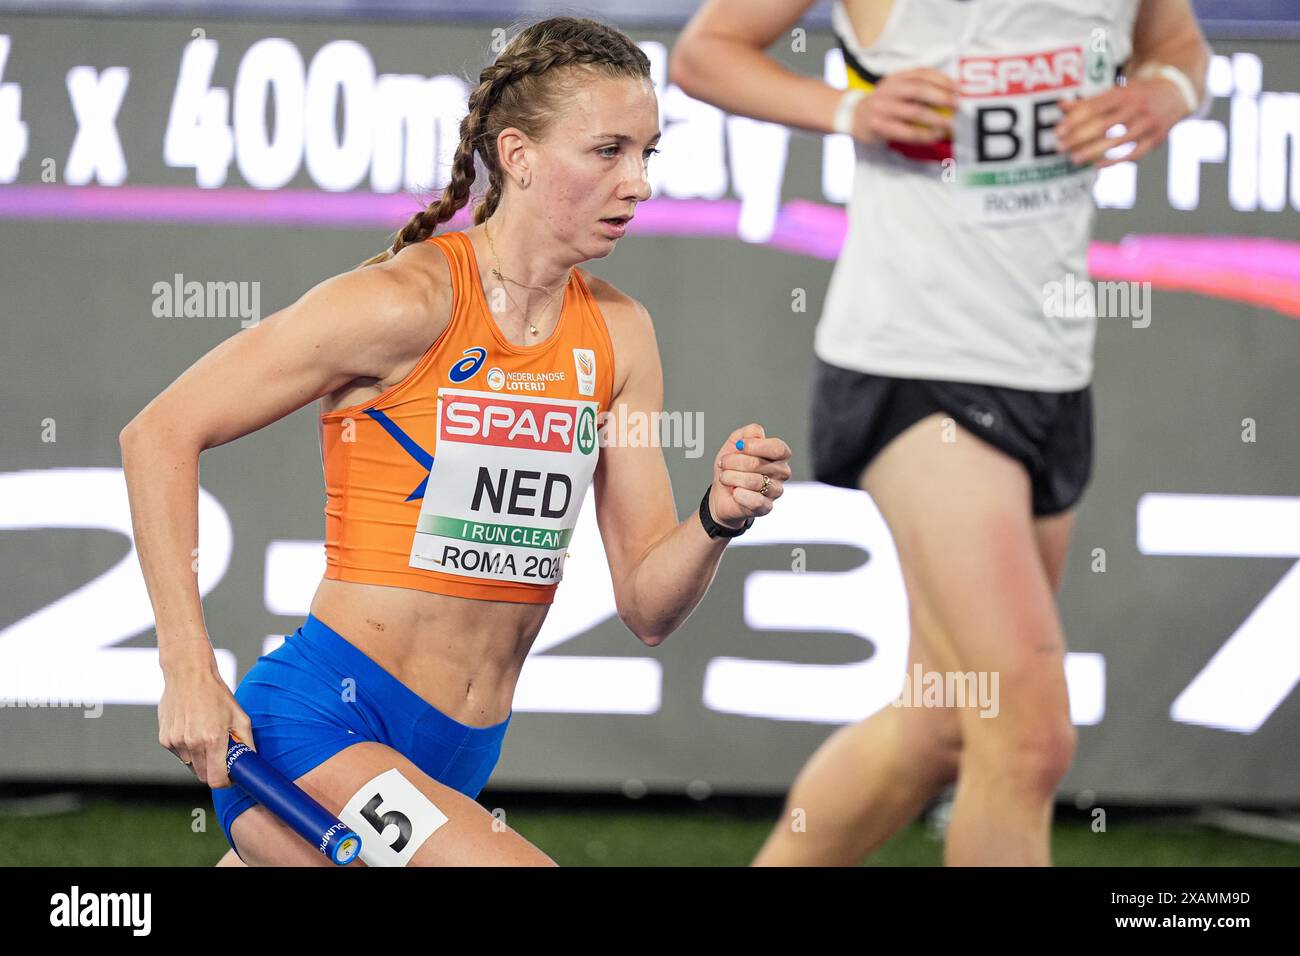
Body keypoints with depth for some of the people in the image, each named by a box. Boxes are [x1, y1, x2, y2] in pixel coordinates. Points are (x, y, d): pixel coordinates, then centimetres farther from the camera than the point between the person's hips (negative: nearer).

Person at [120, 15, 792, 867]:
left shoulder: (618, 335, 7)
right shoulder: (411, 302, -12)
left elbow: (646, 608, 10)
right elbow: (161, 433, -10)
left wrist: (718, 520, -11)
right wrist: (189, 674, -15)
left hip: (456, 759, 7)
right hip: (316, 728, -7)